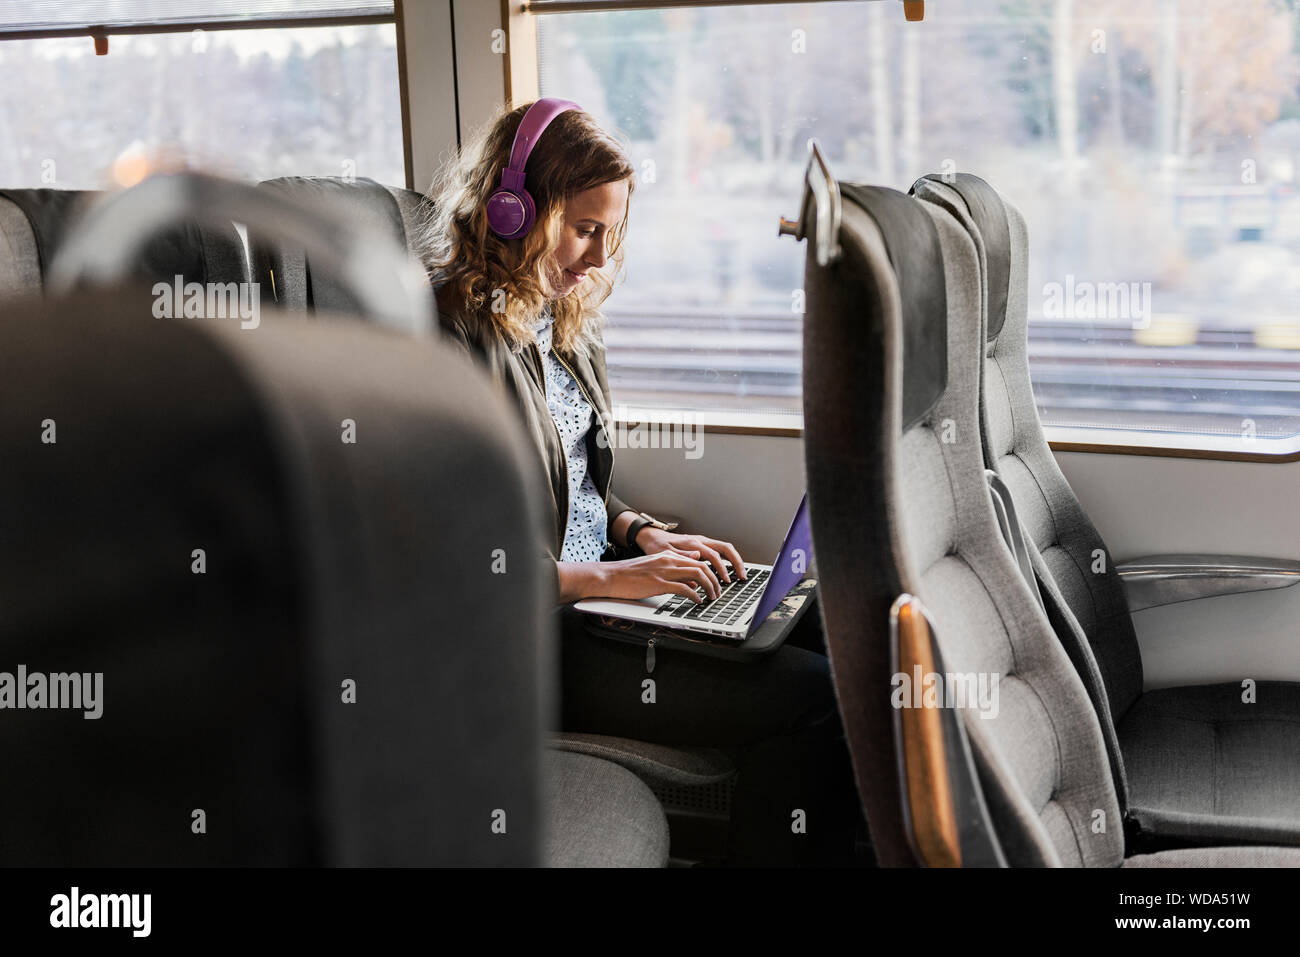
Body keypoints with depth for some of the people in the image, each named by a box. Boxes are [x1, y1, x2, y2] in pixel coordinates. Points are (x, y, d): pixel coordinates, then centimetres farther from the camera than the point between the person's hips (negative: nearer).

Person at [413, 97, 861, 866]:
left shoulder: (560, 322, 13)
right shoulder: (451, 341, -16)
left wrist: (644, 534, 4)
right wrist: (608, 578, -19)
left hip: (593, 586, 9)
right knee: (808, 697, -19)